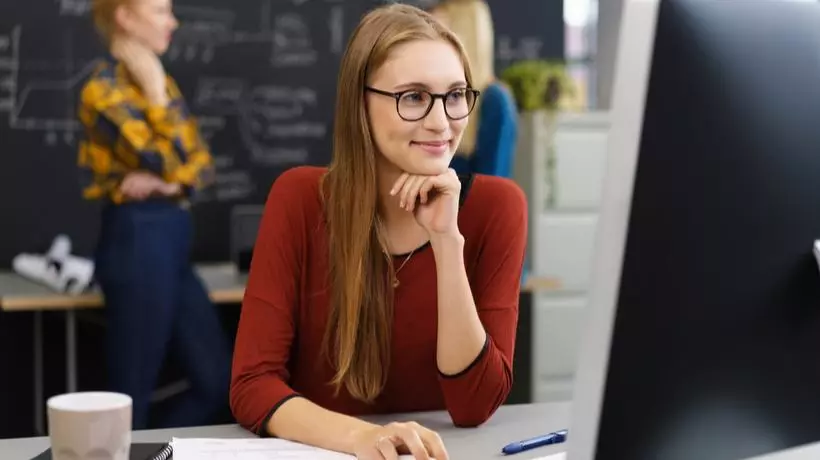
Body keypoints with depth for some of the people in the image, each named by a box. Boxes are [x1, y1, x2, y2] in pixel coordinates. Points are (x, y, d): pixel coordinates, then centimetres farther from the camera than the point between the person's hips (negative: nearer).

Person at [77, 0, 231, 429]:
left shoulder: (154, 81, 14)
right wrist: (156, 91, -14)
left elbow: (200, 162, 8)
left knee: (219, 380, 10)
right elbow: (166, 162, -19)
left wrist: (168, 181, -12)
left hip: (171, 241, 9)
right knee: (132, 393, 0)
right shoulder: (105, 88, -12)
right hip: (138, 241, -9)